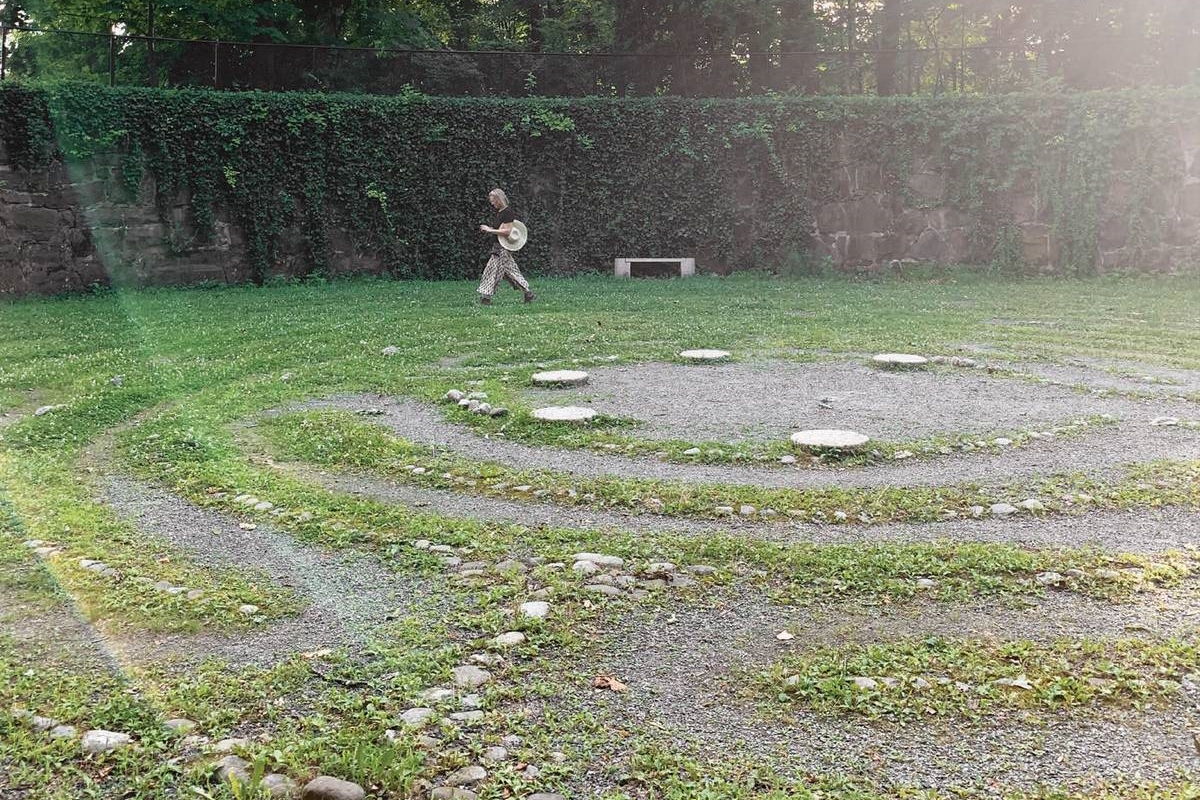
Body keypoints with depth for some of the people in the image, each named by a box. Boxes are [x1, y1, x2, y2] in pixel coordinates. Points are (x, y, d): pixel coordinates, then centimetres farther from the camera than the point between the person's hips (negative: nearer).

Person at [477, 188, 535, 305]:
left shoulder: (507, 212, -16)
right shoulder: (499, 212, 13)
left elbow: (507, 231, -22)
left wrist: (490, 230, -20)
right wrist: (488, 228, 6)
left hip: (502, 247, -10)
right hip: (499, 246, 10)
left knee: (492, 269, -7)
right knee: (511, 271, 11)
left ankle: (486, 297, -3)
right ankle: (528, 293, 15)